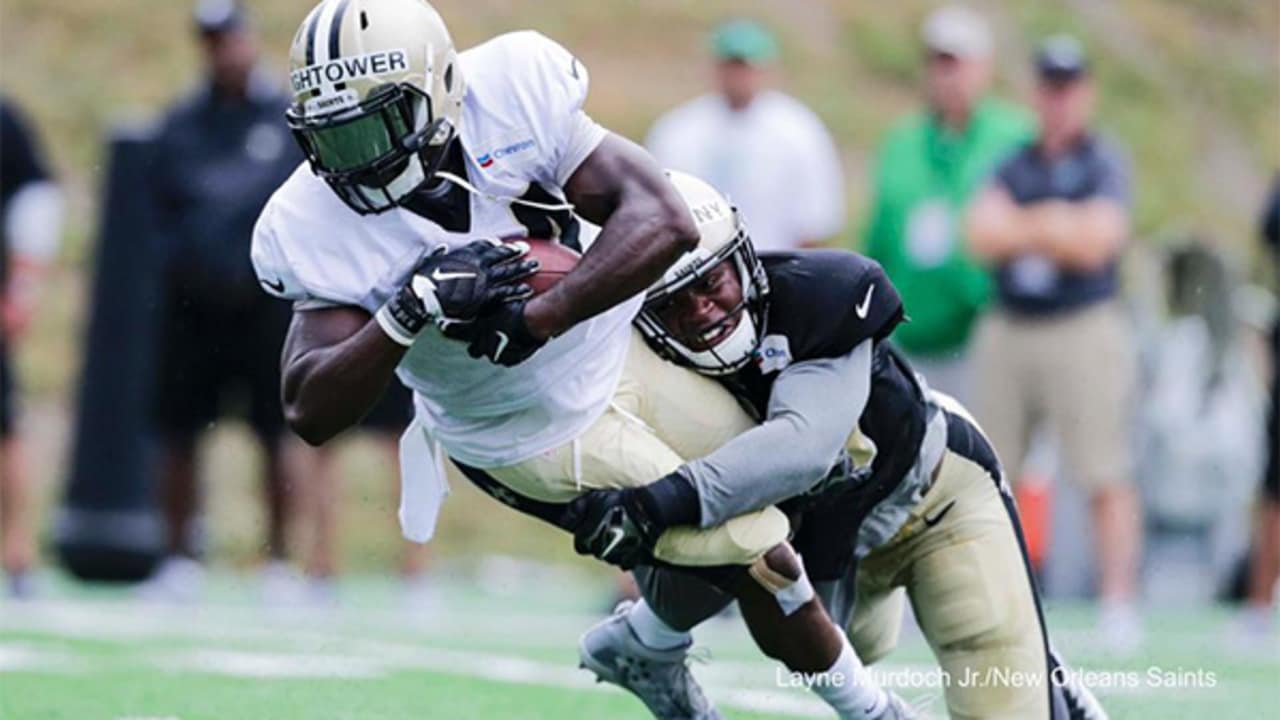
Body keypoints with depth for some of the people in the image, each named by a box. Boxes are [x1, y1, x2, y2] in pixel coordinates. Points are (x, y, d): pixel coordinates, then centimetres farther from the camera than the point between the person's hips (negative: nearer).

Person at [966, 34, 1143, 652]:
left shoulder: (1104, 166, 1)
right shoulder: (1014, 166, 15)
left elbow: (1094, 243, -12)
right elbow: (982, 236, 0)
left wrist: (1022, 229, -7)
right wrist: (1055, 226, -12)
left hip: (1085, 329, -5)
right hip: (1008, 331, 5)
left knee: (1105, 477, -10)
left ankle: (1119, 607, -12)